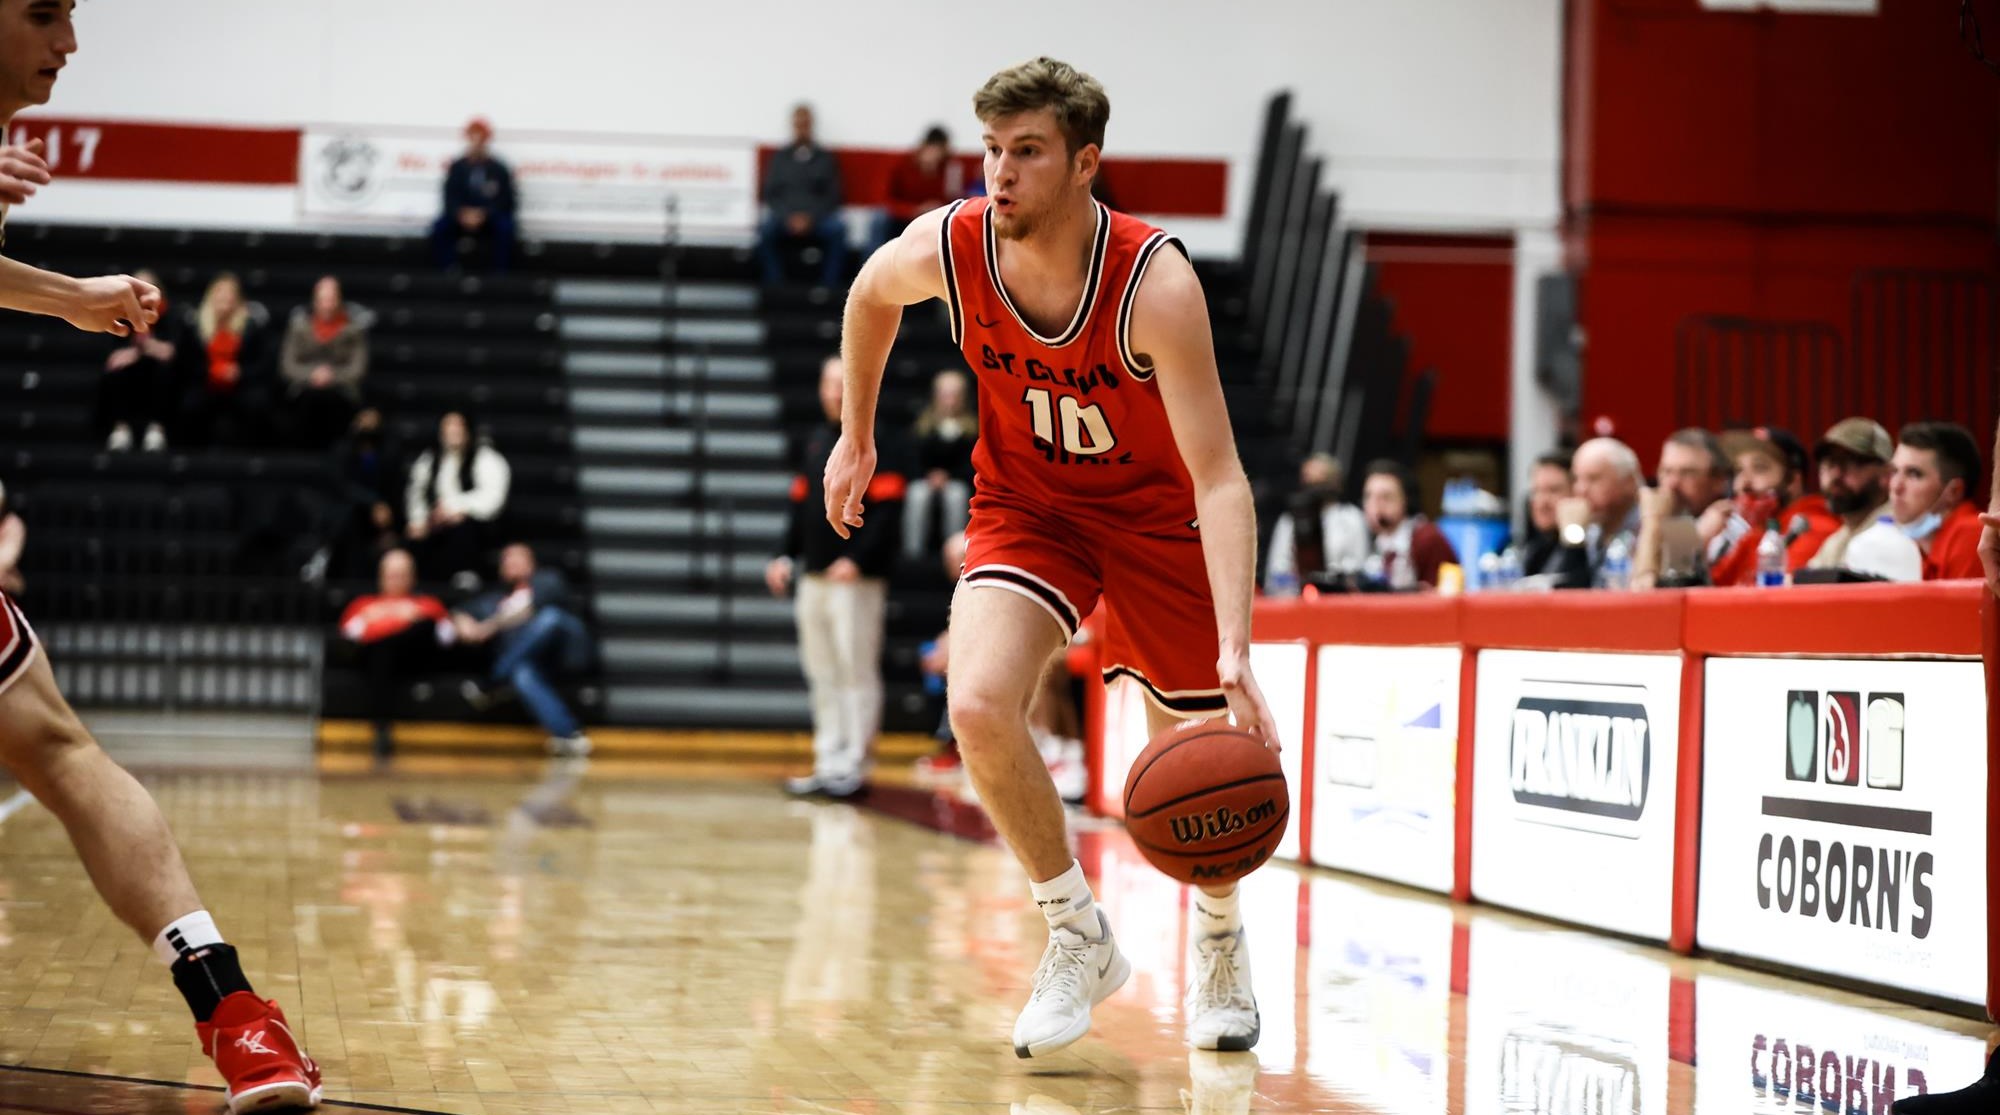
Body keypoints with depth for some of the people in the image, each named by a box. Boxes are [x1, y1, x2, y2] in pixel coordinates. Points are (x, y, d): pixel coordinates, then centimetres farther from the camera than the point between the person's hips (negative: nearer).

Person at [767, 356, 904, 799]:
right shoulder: (815, 442, 18)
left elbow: (887, 510, -12)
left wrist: (858, 560, -20)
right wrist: (786, 556, 11)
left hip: (857, 580, -8)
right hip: (814, 578, 8)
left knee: (857, 673, -5)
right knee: (822, 676, 9)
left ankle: (854, 766, -3)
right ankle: (829, 764, 14)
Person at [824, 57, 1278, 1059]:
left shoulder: (1156, 284, -33)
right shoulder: (942, 249, -22)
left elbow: (1217, 478, -36)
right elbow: (869, 295, 5)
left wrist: (1236, 652, -47)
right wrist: (855, 439, 13)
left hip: (1156, 513, -2)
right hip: (1025, 502, 2)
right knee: (978, 704, -24)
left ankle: (1220, 939, 38)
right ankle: (1078, 938, -3)